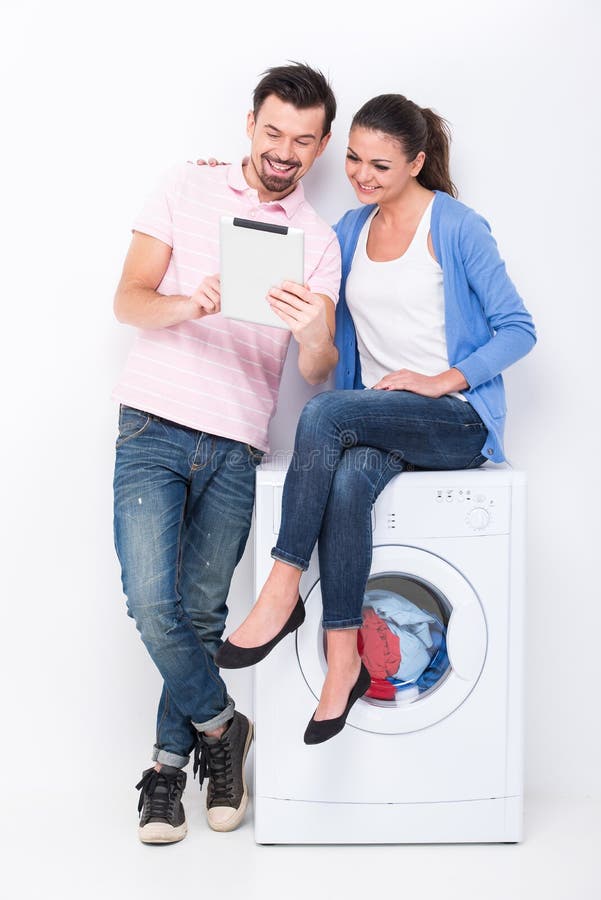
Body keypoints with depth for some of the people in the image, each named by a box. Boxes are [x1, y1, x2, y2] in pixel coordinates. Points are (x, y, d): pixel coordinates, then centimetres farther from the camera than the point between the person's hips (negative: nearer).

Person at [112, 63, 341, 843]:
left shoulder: (319, 241, 9)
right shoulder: (187, 192, 7)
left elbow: (318, 373, 0)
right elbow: (128, 300, 1)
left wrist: (313, 332, -24)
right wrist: (189, 304, -21)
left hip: (237, 448, 2)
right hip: (155, 427, -1)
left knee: (201, 612, 3)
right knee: (152, 602, -13)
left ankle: (169, 764, 21)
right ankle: (220, 728, 11)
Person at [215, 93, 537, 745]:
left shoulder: (456, 227, -4)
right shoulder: (351, 230, 14)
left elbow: (518, 329, -3)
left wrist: (443, 379, -17)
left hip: (458, 420, -5)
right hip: (377, 422, 5)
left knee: (324, 414, -31)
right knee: (347, 477, -31)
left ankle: (281, 592, -24)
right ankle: (343, 660, -27)